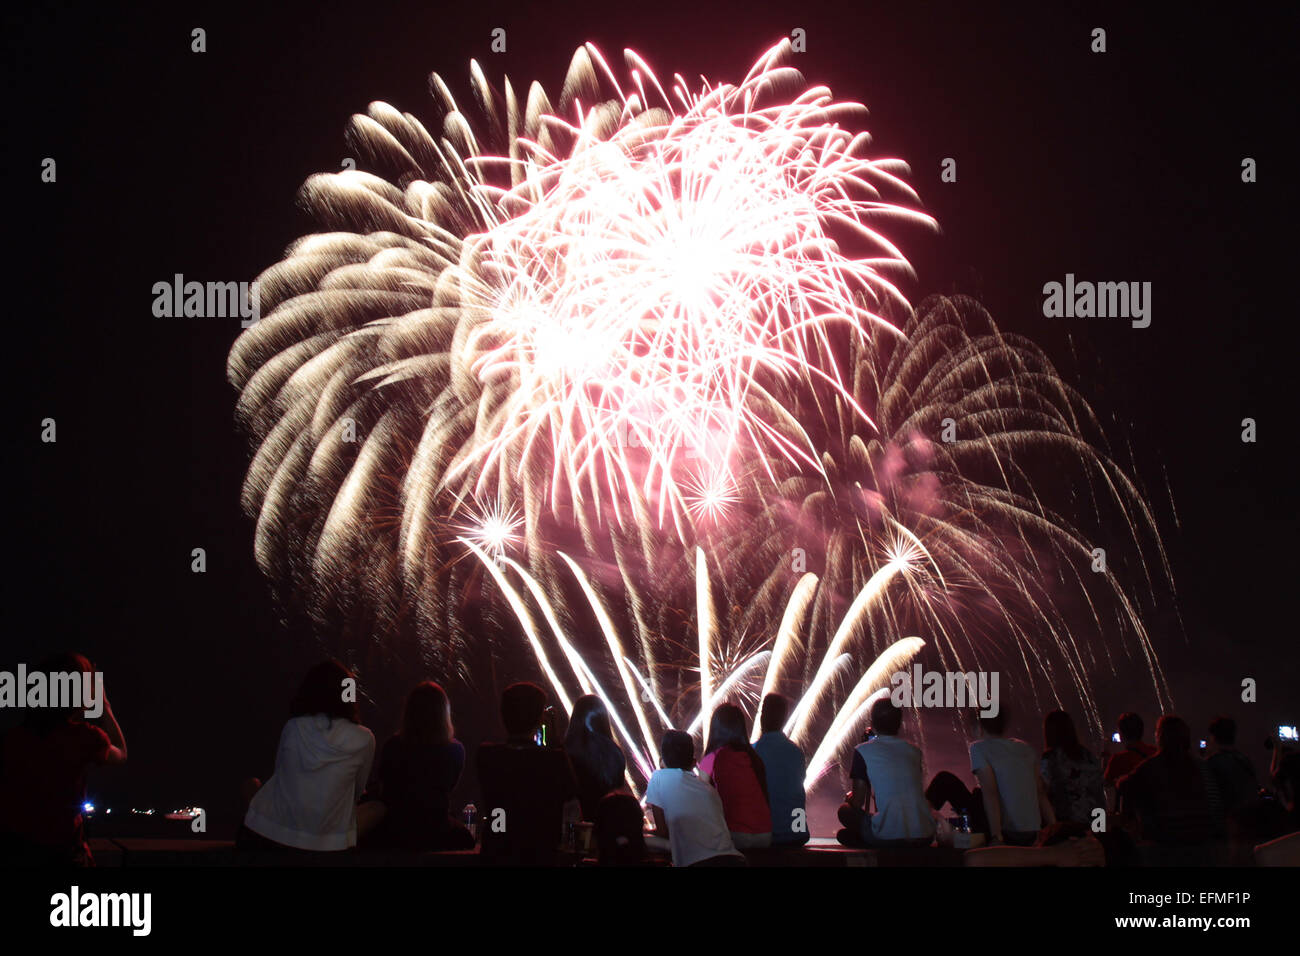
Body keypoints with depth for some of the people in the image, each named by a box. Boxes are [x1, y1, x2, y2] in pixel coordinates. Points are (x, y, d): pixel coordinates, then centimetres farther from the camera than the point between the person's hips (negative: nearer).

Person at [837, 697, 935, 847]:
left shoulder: (863, 751, 2)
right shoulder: (914, 751, 15)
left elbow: (857, 802, 5)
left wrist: (850, 797, 28)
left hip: (887, 837, -4)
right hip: (924, 836, 4)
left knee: (845, 811, 19)